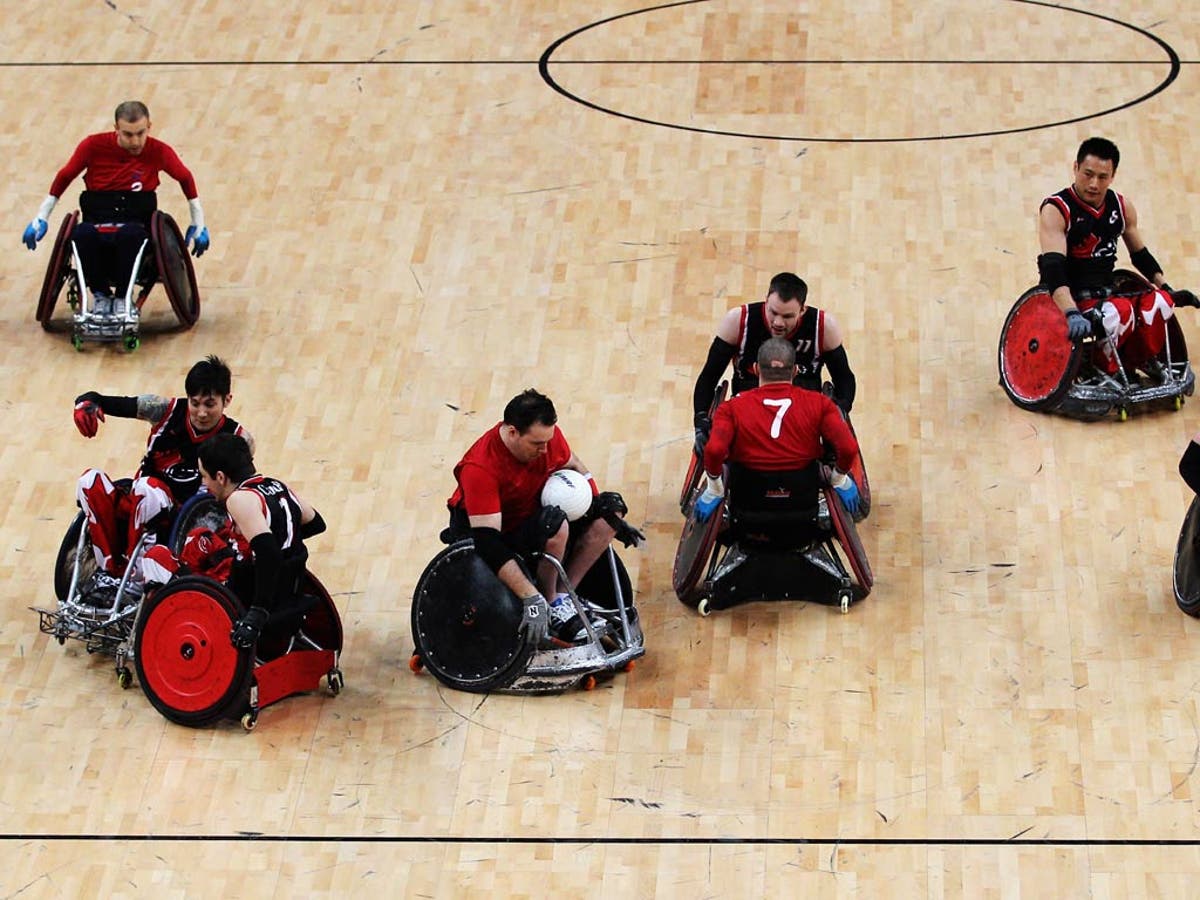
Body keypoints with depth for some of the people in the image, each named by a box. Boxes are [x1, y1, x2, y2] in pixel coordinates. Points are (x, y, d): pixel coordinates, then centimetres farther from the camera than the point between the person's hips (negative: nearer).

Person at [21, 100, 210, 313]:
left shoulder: (158, 151, 0)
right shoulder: (94, 145, -1)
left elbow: (186, 180, 15)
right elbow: (64, 177, 11)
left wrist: (199, 225, 18)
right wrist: (40, 219, 11)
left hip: (136, 223, -1)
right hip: (96, 221, 1)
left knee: (130, 234, -38)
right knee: (82, 234, -36)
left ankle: (123, 297, -16)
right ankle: (101, 295, -11)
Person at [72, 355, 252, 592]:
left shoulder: (236, 440, -6)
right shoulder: (169, 411, -4)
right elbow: (105, 402, -6)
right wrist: (86, 403, -30)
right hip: (138, 509, 3)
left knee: (148, 488, -34)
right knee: (90, 481, -24)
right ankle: (108, 569, -23)